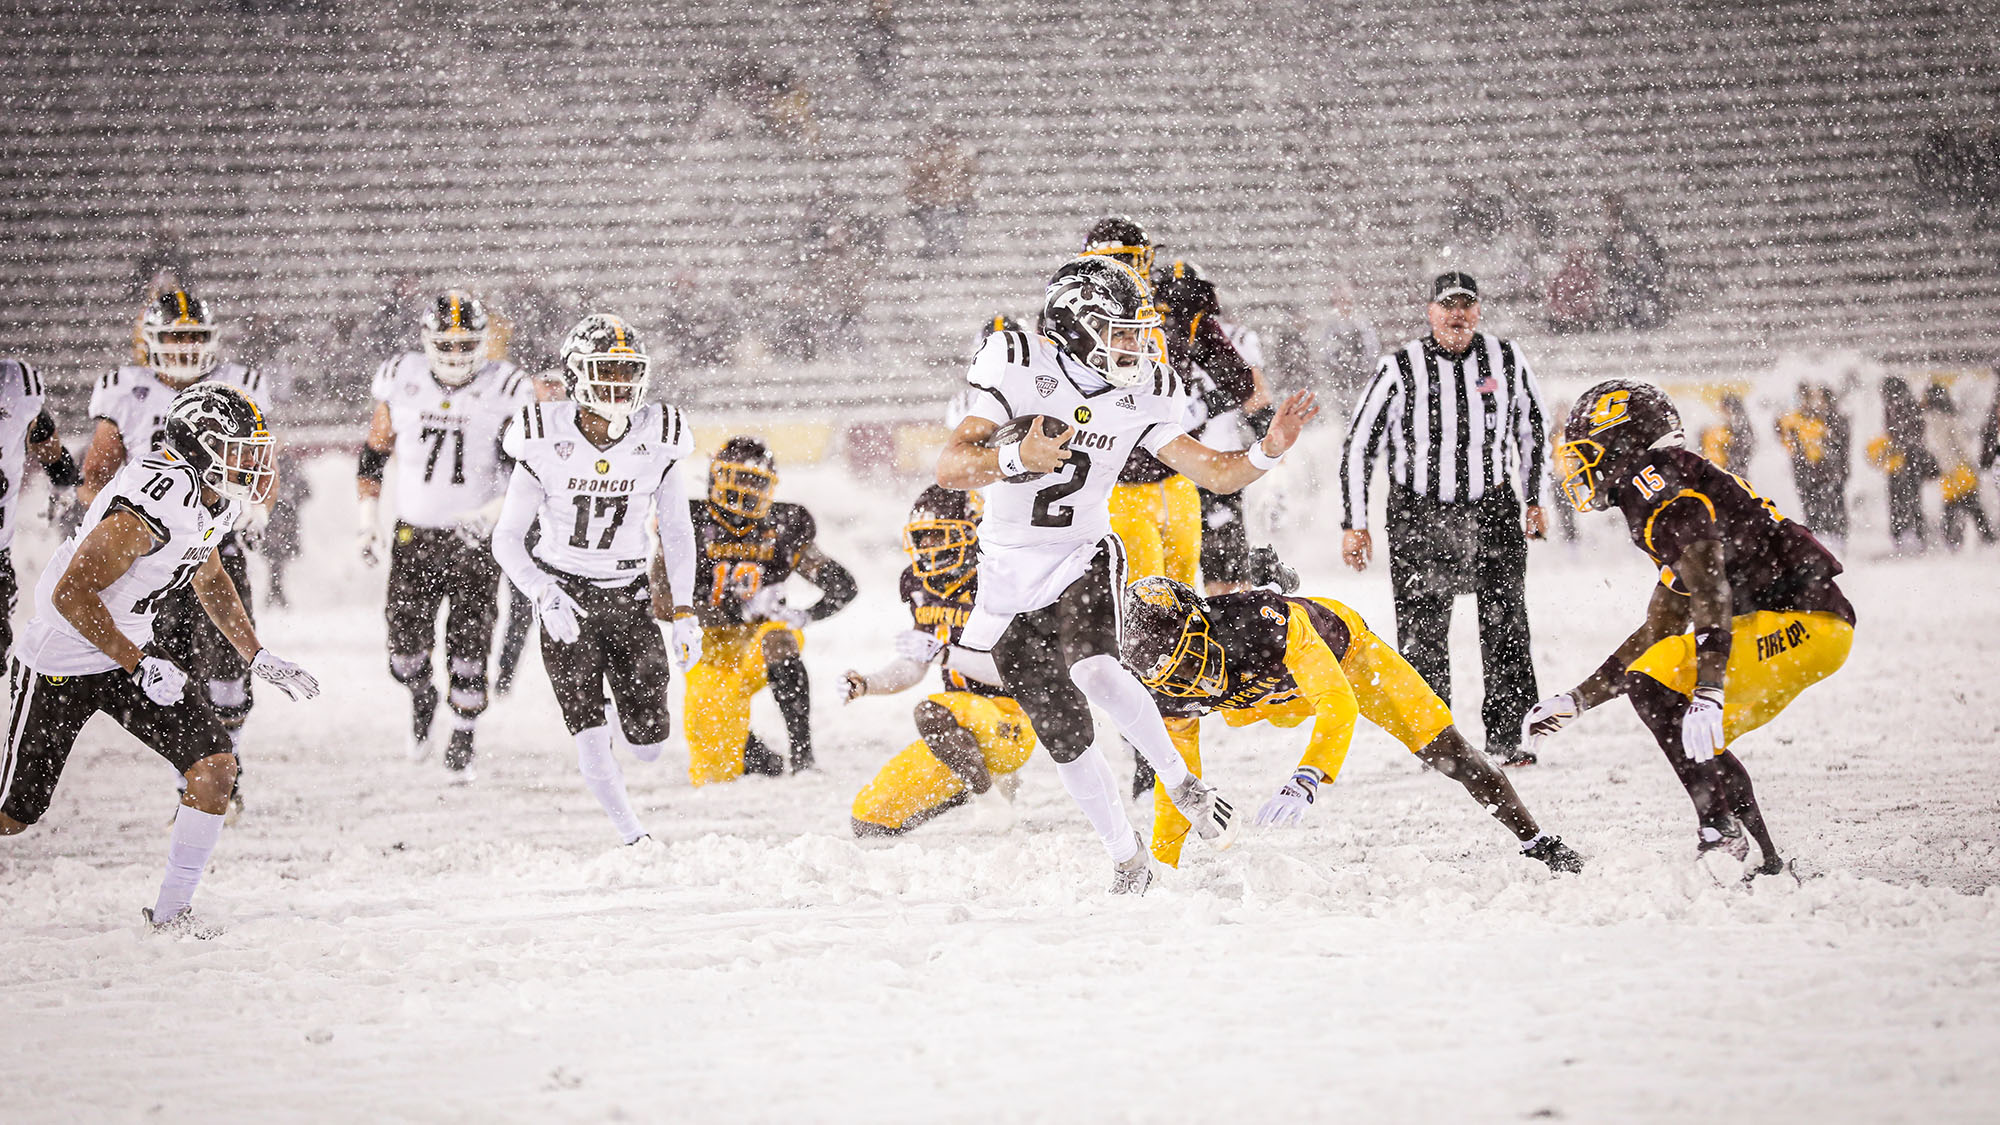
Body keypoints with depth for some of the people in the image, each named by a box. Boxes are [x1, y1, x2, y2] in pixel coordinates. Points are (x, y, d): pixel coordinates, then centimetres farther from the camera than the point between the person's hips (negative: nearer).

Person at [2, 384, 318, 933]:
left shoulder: (215, 500, 0)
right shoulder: (152, 502, -30)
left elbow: (210, 578, 21)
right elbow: (71, 595, -30)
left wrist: (258, 658, 15)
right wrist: (140, 665, -25)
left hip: (131, 648, 8)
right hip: (61, 664, -8)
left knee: (216, 761, -6)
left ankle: (171, 909, 4)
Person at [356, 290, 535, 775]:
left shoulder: (504, 390, -8)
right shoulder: (403, 380, -1)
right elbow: (375, 450, 12)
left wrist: (496, 510, -22)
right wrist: (368, 518, 9)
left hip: (476, 538, -2)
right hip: (413, 534, 2)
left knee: (469, 648, -6)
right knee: (405, 653, 2)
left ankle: (462, 740, 15)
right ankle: (422, 698, 36)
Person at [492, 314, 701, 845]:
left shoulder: (658, 441, -6)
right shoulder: (545, 443, -13)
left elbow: (677, 533, 6)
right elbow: (507, 539, -6)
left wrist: (683, 613, 0)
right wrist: (546, 596, -21)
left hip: (629, 597, 2)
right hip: (564, 599, -2)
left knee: (648, 745, 1)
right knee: (591, 738, -14)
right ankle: (635, 839, 0)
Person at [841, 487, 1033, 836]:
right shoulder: (921, 586, 9)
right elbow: (914, 668, 17)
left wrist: (944, 652, -34)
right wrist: (864, 684, 0)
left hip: (1011, 725, -8)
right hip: (962, 727, 8)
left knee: (934, 714, -40)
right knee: (869, 819, 1)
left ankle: (989, 792, -15)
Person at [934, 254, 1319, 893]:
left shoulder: (1140, 398, -5)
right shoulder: (1024, 375, -18)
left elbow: (1215, 473, -2)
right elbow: (950, 468, -24)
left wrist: (1269, 452, -22)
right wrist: (1017, 458, -42)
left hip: (1083, 558, 1)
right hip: (1010, 576, -1)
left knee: (1093, 671, -31)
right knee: (1064, 734, 0)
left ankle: (1183, 786, -13)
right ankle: (1129, 863, 16)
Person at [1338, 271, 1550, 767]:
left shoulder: (1506, 359, 1)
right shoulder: (1400, 369, -8)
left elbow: (1533, 426, 17)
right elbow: (1359, 445, -2)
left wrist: (1535, 498, 18)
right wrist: (1354, 523, -3)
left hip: (1492, 508, 2)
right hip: (1419, 515, -2)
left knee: (1506, 628, -3)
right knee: (1423, 633, -2)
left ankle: (1507, 735, 4)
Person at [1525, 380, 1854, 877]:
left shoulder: (1656, 480, -5)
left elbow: (1710, 589, -20)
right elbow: (1656, 635, 34)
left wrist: (1707, 692, -28)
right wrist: (1576, 700, 32)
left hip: (1799, 621, -10)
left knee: (1650, 684, -15)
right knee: (1697, 743, 17)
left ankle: (1722, 833, -20)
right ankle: (1768, 863, 13)